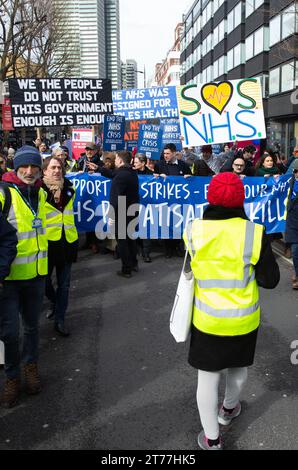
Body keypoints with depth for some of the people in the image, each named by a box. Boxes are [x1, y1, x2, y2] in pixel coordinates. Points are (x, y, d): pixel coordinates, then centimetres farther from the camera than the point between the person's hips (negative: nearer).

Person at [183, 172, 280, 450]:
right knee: (238, 367, 27)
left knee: (207, 377, 13)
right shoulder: (254, 233, -19)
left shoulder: (193, 231, -14)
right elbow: (270, 280, -12)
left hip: (207, 319, 0)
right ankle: (228, 409, 51)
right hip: (244, 319, 1)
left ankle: (211, 439, 24)